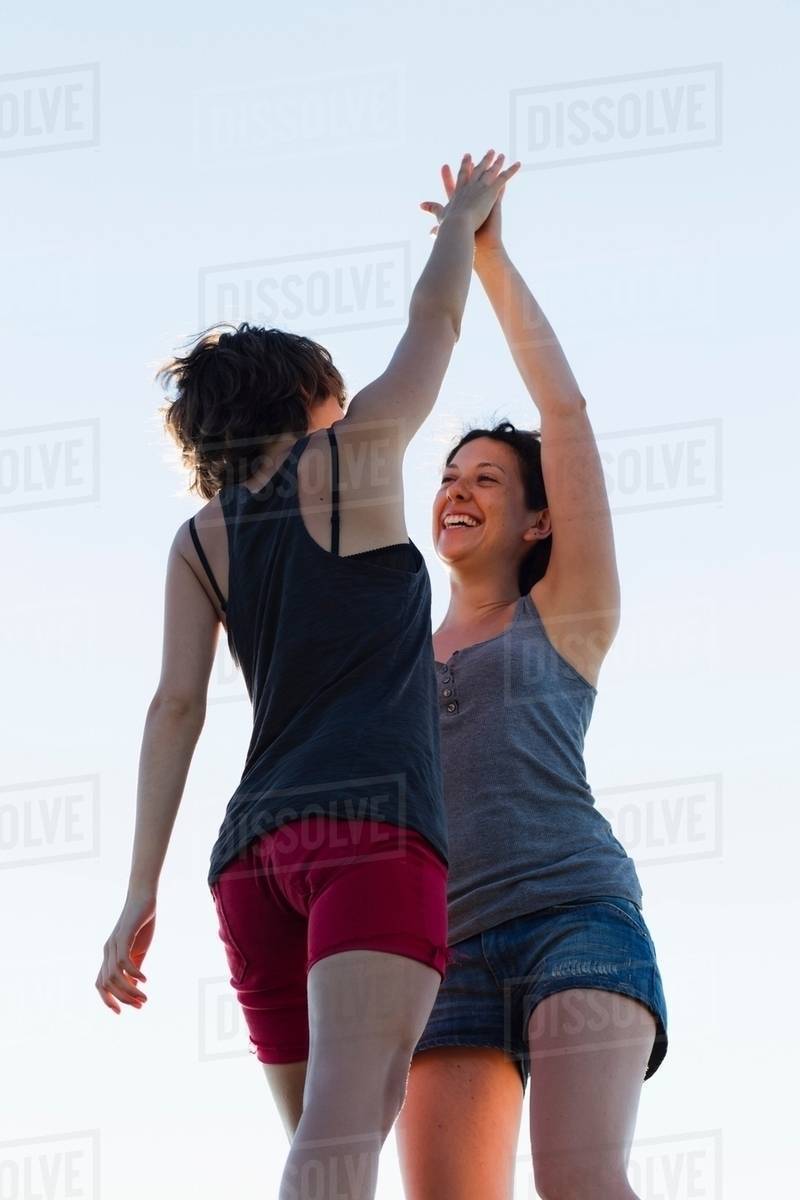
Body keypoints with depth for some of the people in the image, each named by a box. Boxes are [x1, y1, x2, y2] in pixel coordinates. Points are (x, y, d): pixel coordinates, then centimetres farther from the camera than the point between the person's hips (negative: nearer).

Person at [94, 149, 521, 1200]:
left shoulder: (199, 541, 18)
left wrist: (142, 894, 3)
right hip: (372, 821, -5)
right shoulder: (355, 457, 10)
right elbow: (436, 320, 22)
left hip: (257, 851, 5)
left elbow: (176, 705, 8)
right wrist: (465, 215, 42)